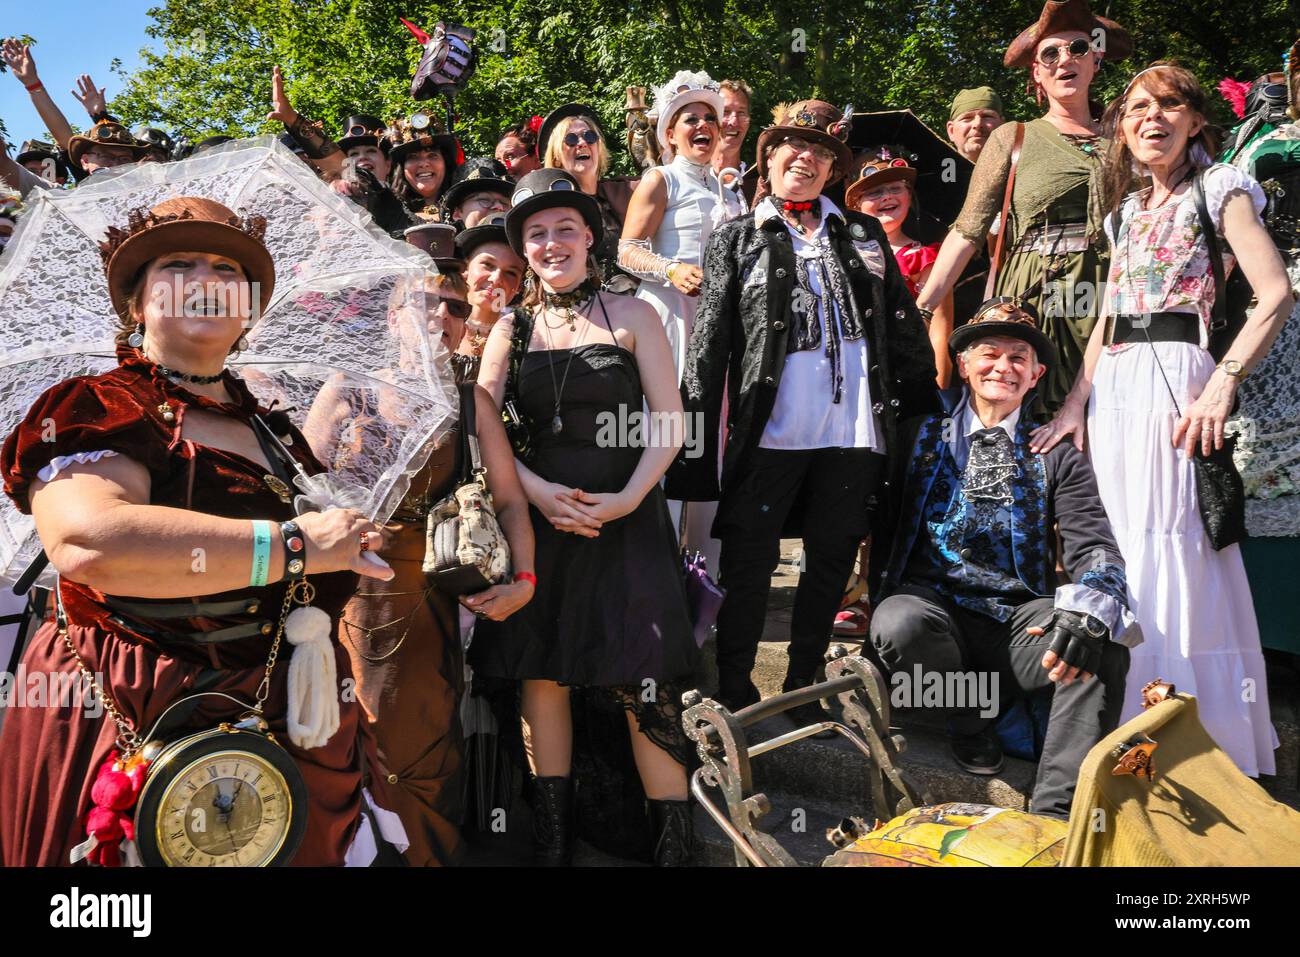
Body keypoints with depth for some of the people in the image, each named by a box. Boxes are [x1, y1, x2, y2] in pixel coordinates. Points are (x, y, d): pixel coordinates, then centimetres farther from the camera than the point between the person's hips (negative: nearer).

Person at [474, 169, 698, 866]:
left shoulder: (630, 315, 5)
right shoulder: (511, 331, 11)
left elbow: (670, 422, -1)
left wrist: (629, 497, -15)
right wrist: (538, 491, -12)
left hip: (627, 516, -3)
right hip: (539, 518, 3)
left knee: (643, 687, -7)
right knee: (540, 677, 5)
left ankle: (674, 844, 4)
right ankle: (553, 843, 19)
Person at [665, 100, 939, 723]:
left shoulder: (864, 234, 16)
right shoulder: (736, 240, 7)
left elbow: (904, 328, 15)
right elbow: (708, 344, 1)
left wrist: (925, 411, 8)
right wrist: (696, 441, -7)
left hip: (855, 430, 3)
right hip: (770, 430, -3)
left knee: (831, 562, 11)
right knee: (748, 564, 2)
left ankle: (803, 688, 26)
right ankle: (734, 694, 15)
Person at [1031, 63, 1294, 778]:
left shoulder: (1218, 190, 3)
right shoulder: (1126, 212, 21)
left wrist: (1223, 383, -20)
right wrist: (1075, 404, 7)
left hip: (1175, 380, -6)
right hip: (1113, 389, 6)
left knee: (1171, 551, -9)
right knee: (1120, 556, 6)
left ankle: (1197, 742, 2)